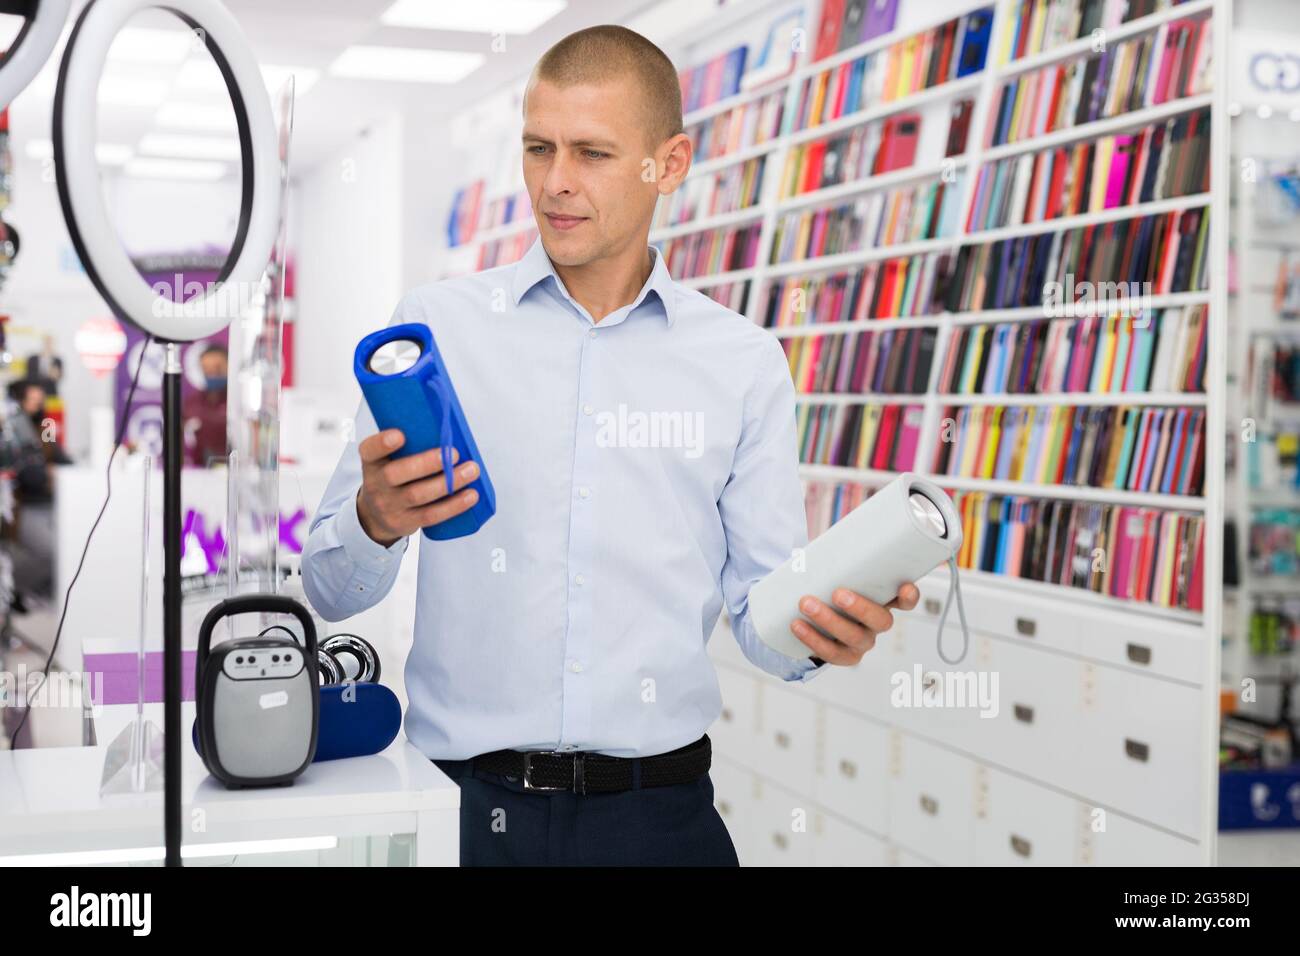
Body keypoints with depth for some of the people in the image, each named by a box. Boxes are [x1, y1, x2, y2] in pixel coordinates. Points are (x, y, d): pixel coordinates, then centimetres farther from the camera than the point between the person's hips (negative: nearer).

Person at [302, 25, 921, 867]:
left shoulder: (745, 362, 3)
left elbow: (760, 613, 3)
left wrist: (823, 630, -18)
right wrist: (376, 521, -21)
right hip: (467, 800, 0)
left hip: (661, 807, 1)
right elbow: (331, 590, 0)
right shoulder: (436, 323, -1)